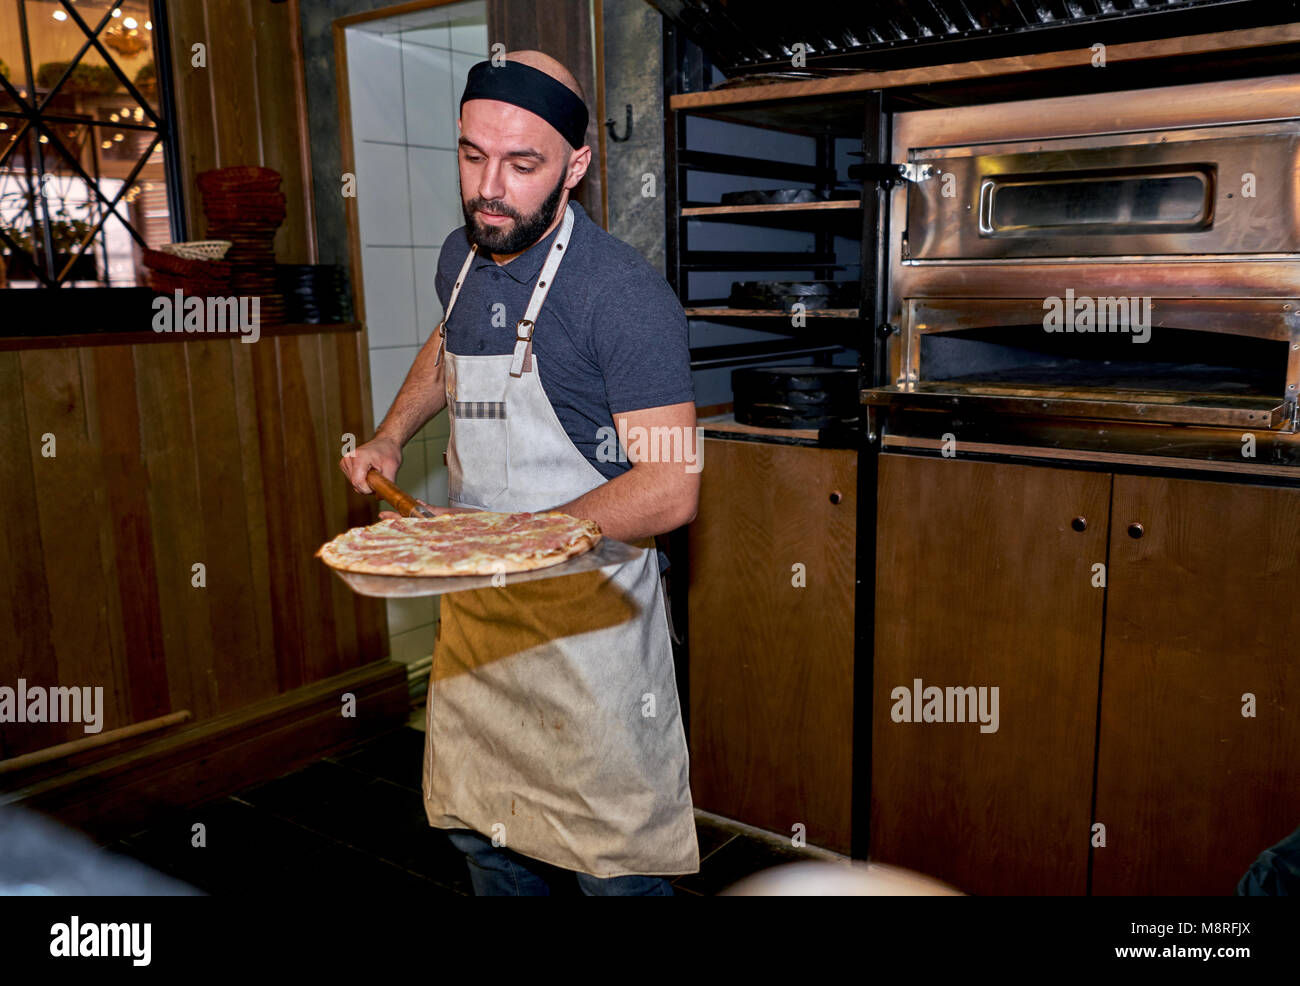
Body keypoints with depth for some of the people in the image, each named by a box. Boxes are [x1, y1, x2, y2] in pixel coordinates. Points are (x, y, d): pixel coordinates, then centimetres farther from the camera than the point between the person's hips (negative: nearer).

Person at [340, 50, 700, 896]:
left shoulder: (625, 293, -19)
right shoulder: (462, 256, 5)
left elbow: (670, 490, -22)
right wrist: (391, 436, 15)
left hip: (584, 611, -7)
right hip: (473, 604, 7)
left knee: (614, 862, 6)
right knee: (479, 832, 20)